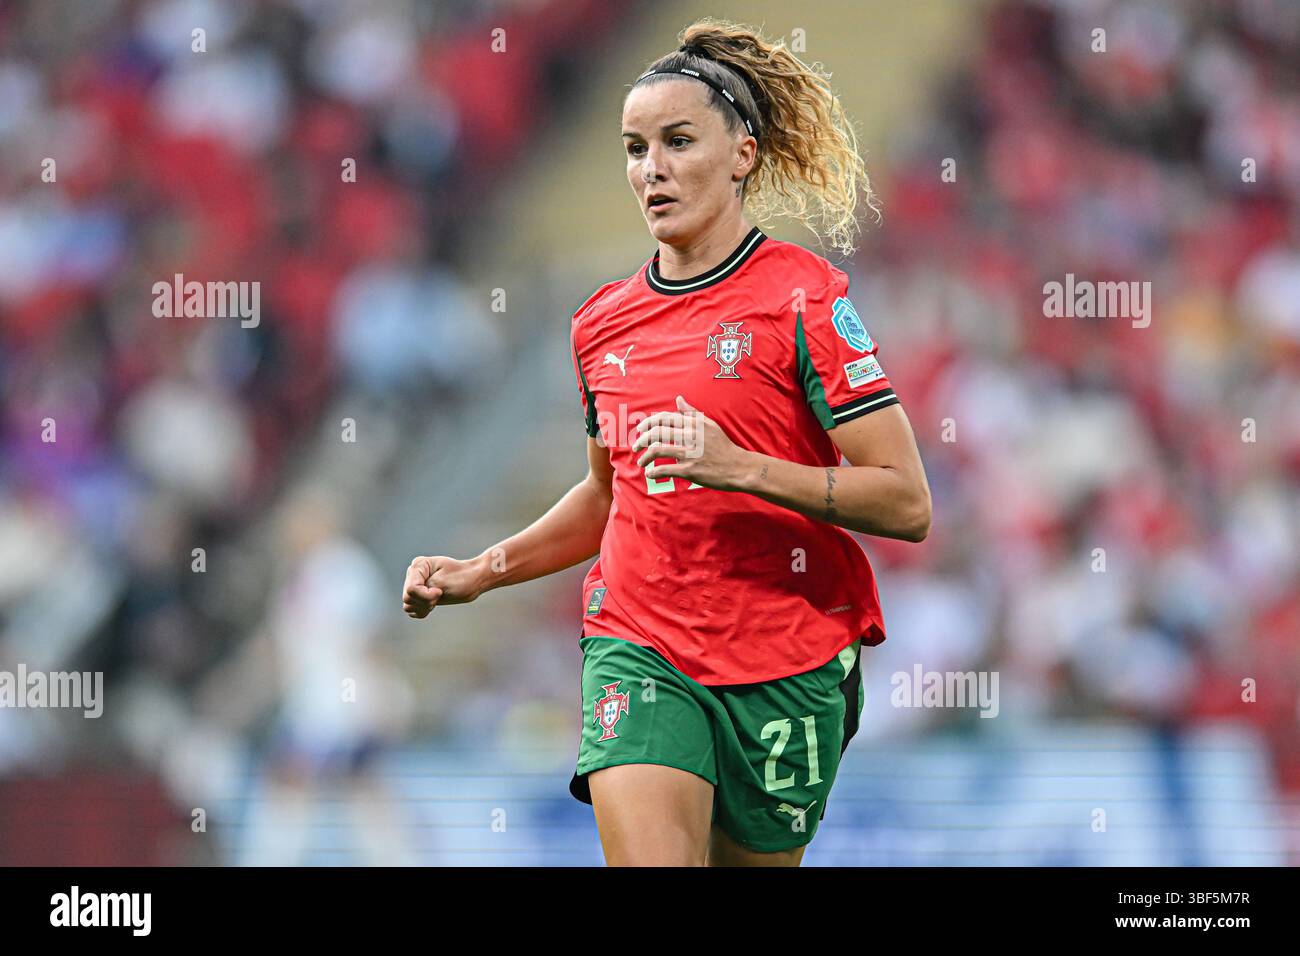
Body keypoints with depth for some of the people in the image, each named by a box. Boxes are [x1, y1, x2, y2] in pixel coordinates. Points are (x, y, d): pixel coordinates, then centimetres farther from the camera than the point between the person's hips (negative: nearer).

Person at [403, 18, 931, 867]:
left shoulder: (804, 296, -7)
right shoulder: (604, 322, 10)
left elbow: (907, 503, -13)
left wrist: (741, 466, -24)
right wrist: (480, 573, 15)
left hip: (784, 668, -3)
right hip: (638, 651, 3)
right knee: (647, 859, -19)